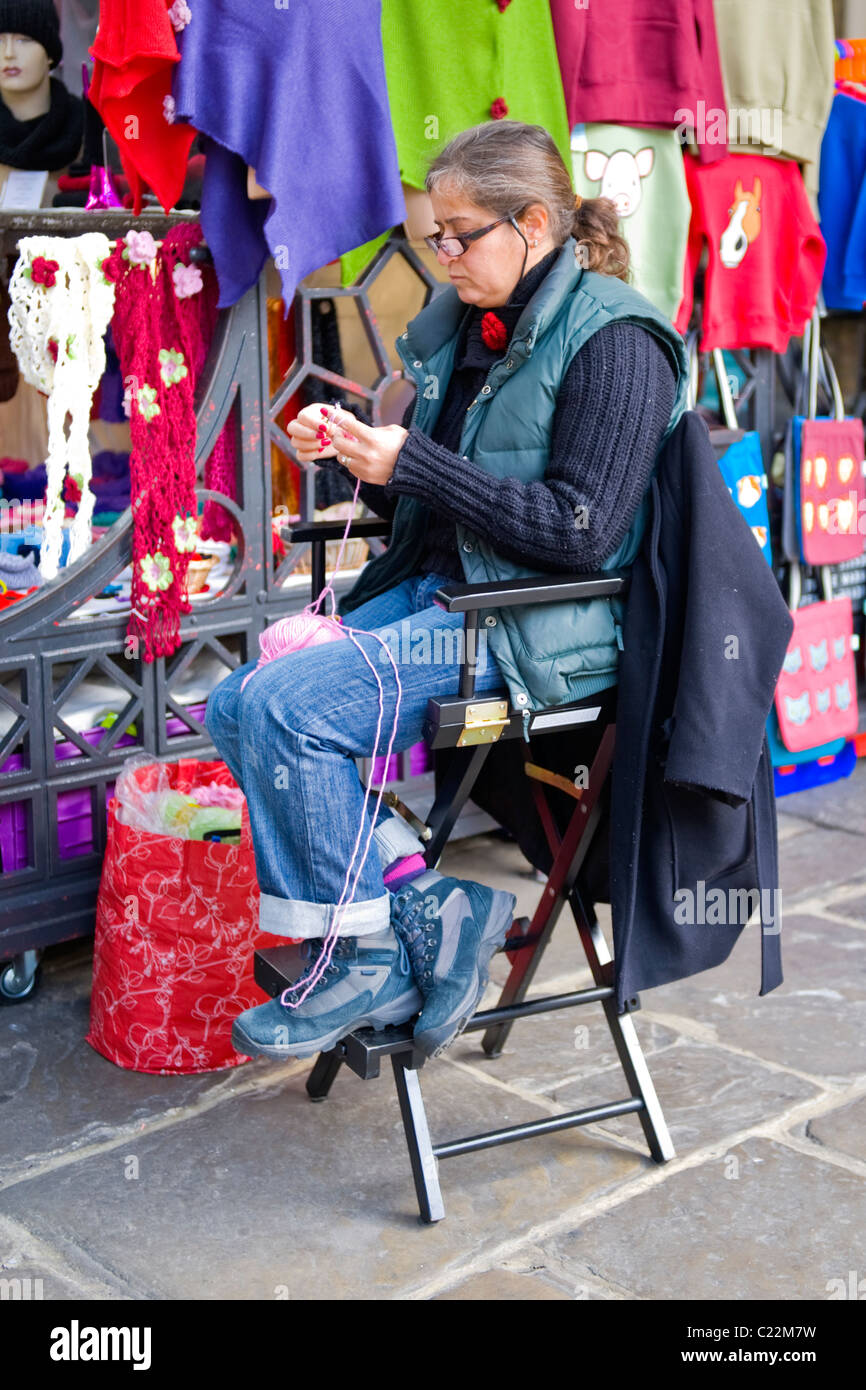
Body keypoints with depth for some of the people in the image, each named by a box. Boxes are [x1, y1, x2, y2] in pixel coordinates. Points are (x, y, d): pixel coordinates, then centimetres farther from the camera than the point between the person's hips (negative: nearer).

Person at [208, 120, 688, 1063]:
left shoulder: (613, 340, -11)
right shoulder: (461, 324, 14)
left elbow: (583, 532, -19)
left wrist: (411, 463, -19)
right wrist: (350, 451, -1)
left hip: (540, 624, -9)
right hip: (431, 591, 9)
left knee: (286, 706, -23)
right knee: (232, 711, -6)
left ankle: (371, 962, -6)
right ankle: (428, 901, -8)